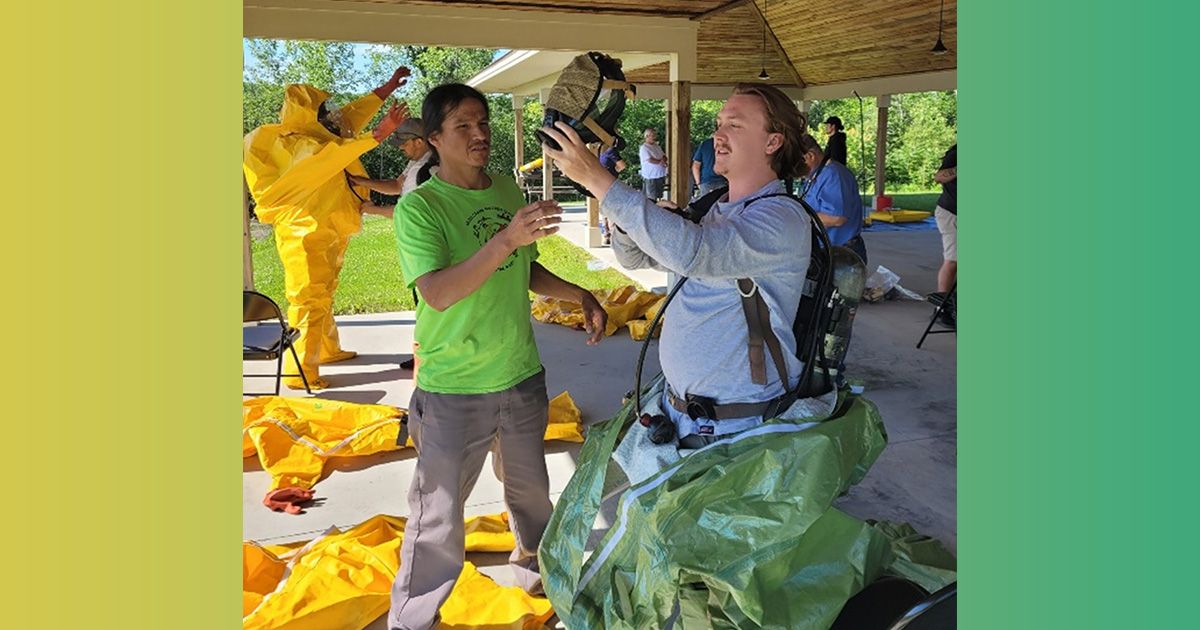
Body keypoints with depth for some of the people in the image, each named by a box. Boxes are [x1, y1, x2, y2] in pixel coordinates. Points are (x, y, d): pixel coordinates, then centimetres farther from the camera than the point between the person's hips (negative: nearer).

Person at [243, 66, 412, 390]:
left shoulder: (316, 135, 8)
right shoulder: (297, 145, -20)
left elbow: (352, 115, 19)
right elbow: (331, 156, -40)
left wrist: (388, 87, 20)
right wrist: (378, 134, -46)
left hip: (329, 233, 10)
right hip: (306, 234, -10)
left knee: (323, 295, 22)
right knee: (310, 300, -9)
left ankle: (327, 349, 37)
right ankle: (299, 372, -5)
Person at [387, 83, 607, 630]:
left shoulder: (509, 190, 5)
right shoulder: (418, 207, -14)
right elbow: (438, 293, -29)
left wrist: (580, 296, 7)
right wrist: (506, 237, -37)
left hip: (521, 376, 6)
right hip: (453, 388, -6)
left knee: (530, 490, 23)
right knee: (438, 519, 3)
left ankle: (536, 567, 50)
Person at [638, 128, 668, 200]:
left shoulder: (657, 147, 16)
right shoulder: (644, 148, -10)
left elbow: (664, 156, 13)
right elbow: (649, 160, -19)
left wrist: (663, 160, -11)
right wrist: (660, 162, -8)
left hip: (660, 176, 8)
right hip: (650, 177, -8)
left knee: (658, 196, 12)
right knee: (651, 197, -7)